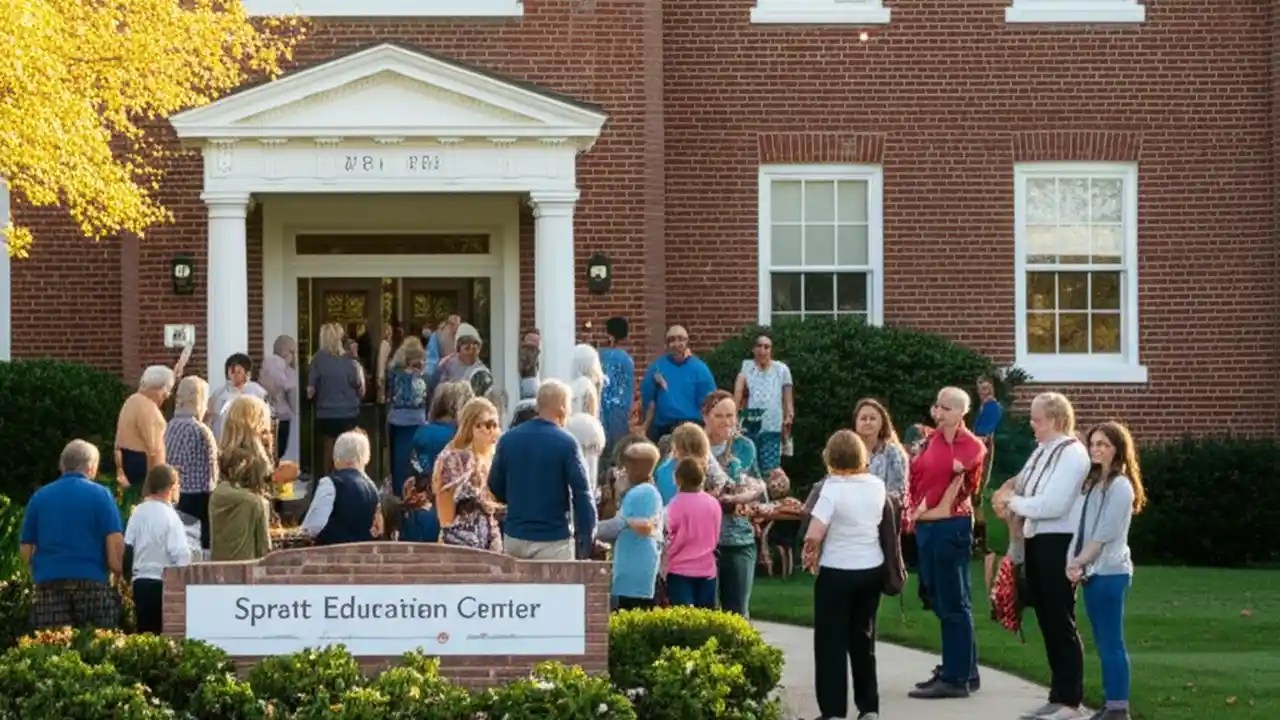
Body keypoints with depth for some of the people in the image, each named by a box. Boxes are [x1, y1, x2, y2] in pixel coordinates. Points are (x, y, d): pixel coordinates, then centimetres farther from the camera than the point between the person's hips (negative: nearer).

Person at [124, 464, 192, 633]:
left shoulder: (138, 513, 4)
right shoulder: (169, 516, -12)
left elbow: (127, 548, 7)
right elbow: (181, 555, -17)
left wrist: (129, 573, 18)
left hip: (140, 583, 6)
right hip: (163, 585, -6)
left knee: (145, 634, 10)